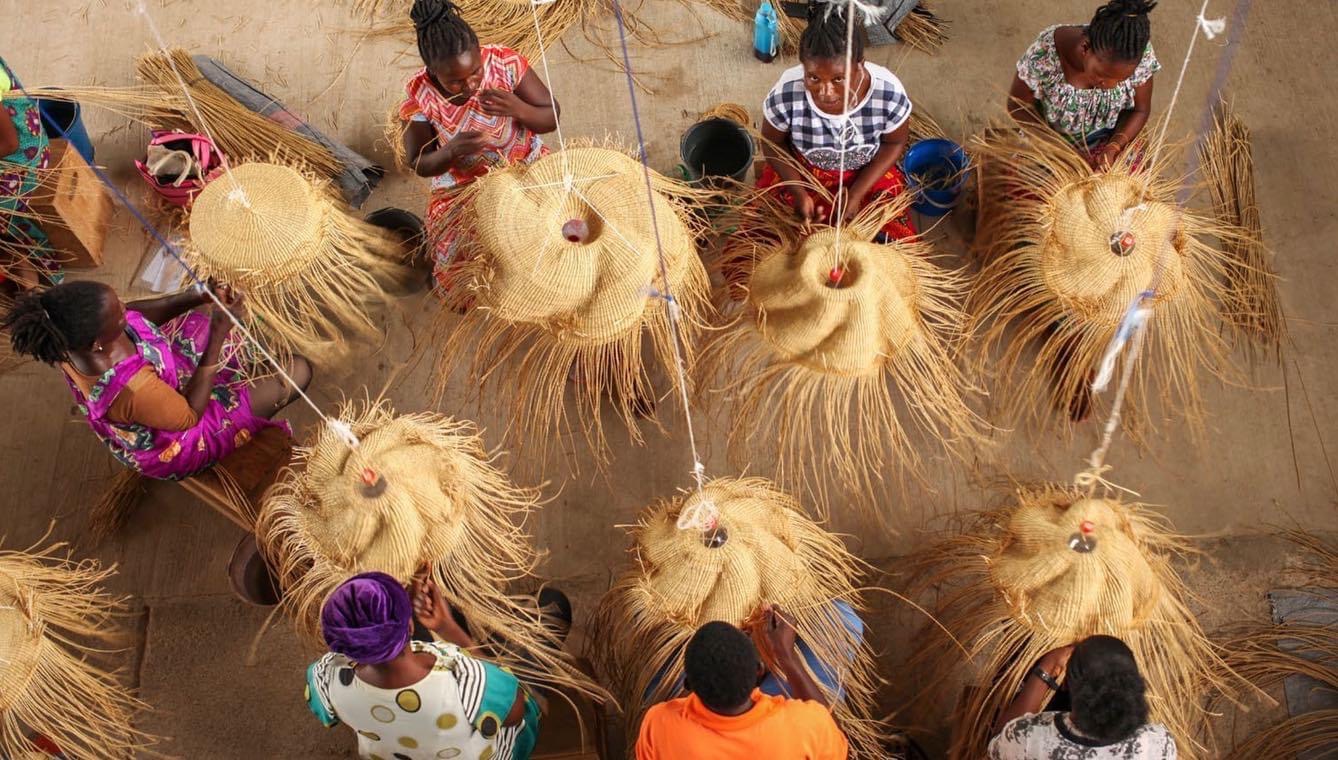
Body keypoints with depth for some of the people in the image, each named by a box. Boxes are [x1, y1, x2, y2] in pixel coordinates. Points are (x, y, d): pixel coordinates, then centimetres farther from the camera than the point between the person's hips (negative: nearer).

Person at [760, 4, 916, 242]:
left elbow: (895, 143, -9)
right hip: (798, 173, 0)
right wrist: (798, 192, -20)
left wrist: (856, 192, -18)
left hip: (868, 176, 0)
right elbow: (773, 143, -10)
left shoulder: (889, 93, -30)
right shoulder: (786, 93, -31)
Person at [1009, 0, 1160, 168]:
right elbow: (1018, 106, -15)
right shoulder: (1045, 55, -32)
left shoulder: (1140, 56, -25)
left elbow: (1140, 110, -7)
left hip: (1109, 138, 0)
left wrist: (1112, 148, -25)